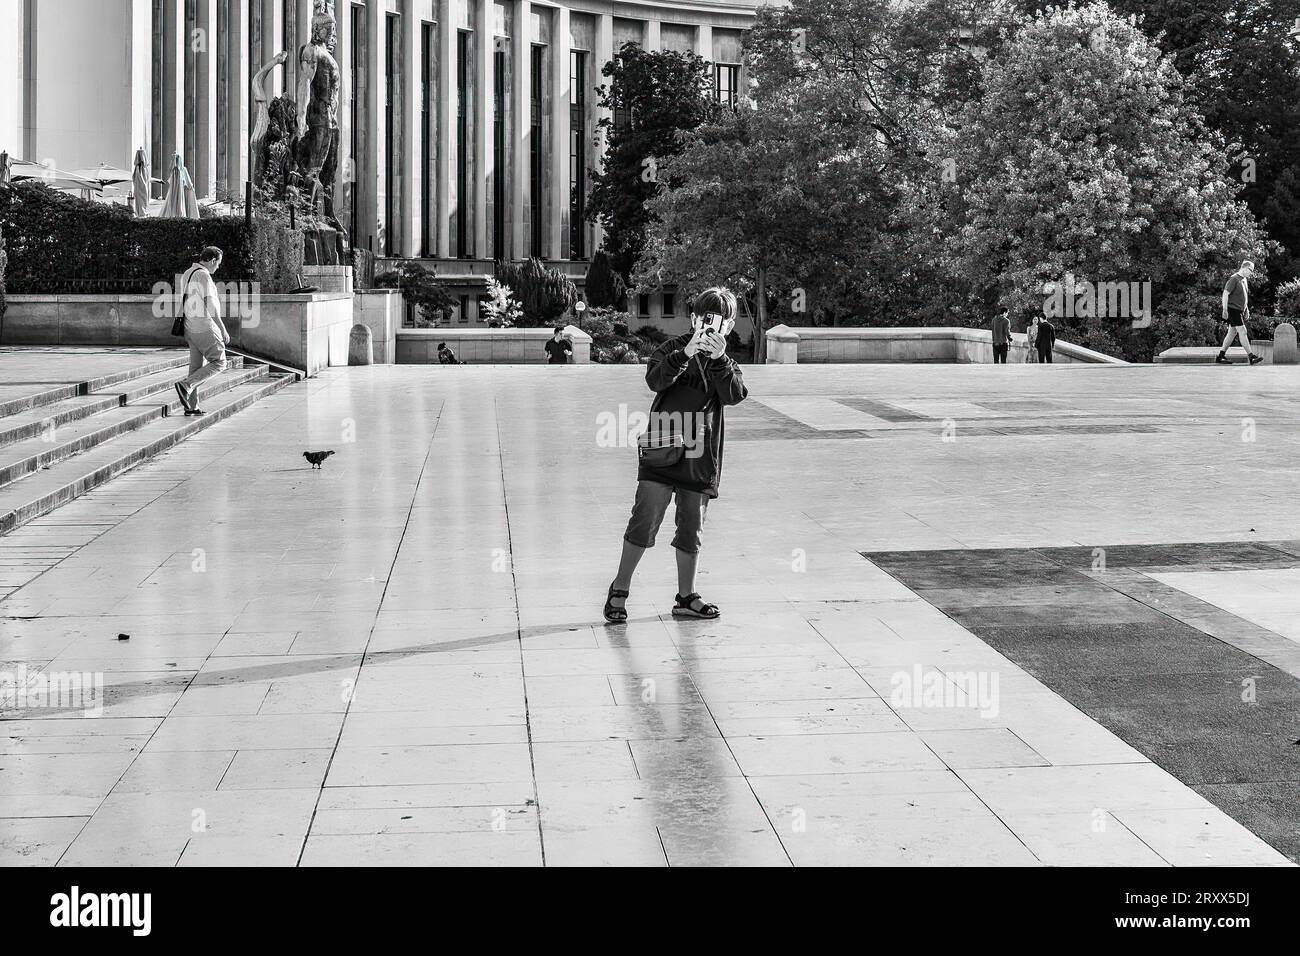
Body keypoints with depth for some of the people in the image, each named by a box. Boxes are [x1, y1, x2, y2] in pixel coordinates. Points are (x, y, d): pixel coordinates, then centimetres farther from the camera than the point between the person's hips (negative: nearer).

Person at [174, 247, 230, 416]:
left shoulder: (187, 274, 14)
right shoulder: (203, 276, -16)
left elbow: (184, 304, 18)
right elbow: (211, 306, -19)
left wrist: (186, 333, 23)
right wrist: (223, 330, -14)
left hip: (191, 326, 9)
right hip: (205, 327, -9)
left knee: (197, 366, 11)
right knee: (218, 364, -1)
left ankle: (191, 406, 9)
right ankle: (186, 385, -14)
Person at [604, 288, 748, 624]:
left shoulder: (725, 364, 12)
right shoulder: (672, 348, 5)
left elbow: (734, 395, -9)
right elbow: (655, 380, -15)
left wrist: (719, 359, -22)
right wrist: (685, 353, -28)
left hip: (700, 457, 3)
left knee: (691, 529, 10)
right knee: (644, 520, -8)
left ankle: (686, 598, 22)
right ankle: (619, 591, 3)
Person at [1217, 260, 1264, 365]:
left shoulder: (1245, 280, 15)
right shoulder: (1234, 279, -14)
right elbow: (1225, 294, -17)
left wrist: (1247, 310, 24)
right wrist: (1225, 310, -20)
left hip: (1240, 311, 10)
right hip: (1233, 309, -10)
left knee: (1232, 332, 9)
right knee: (1242, 331, -12)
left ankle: (1220, 356, 13)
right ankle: (1251, 356, -15)